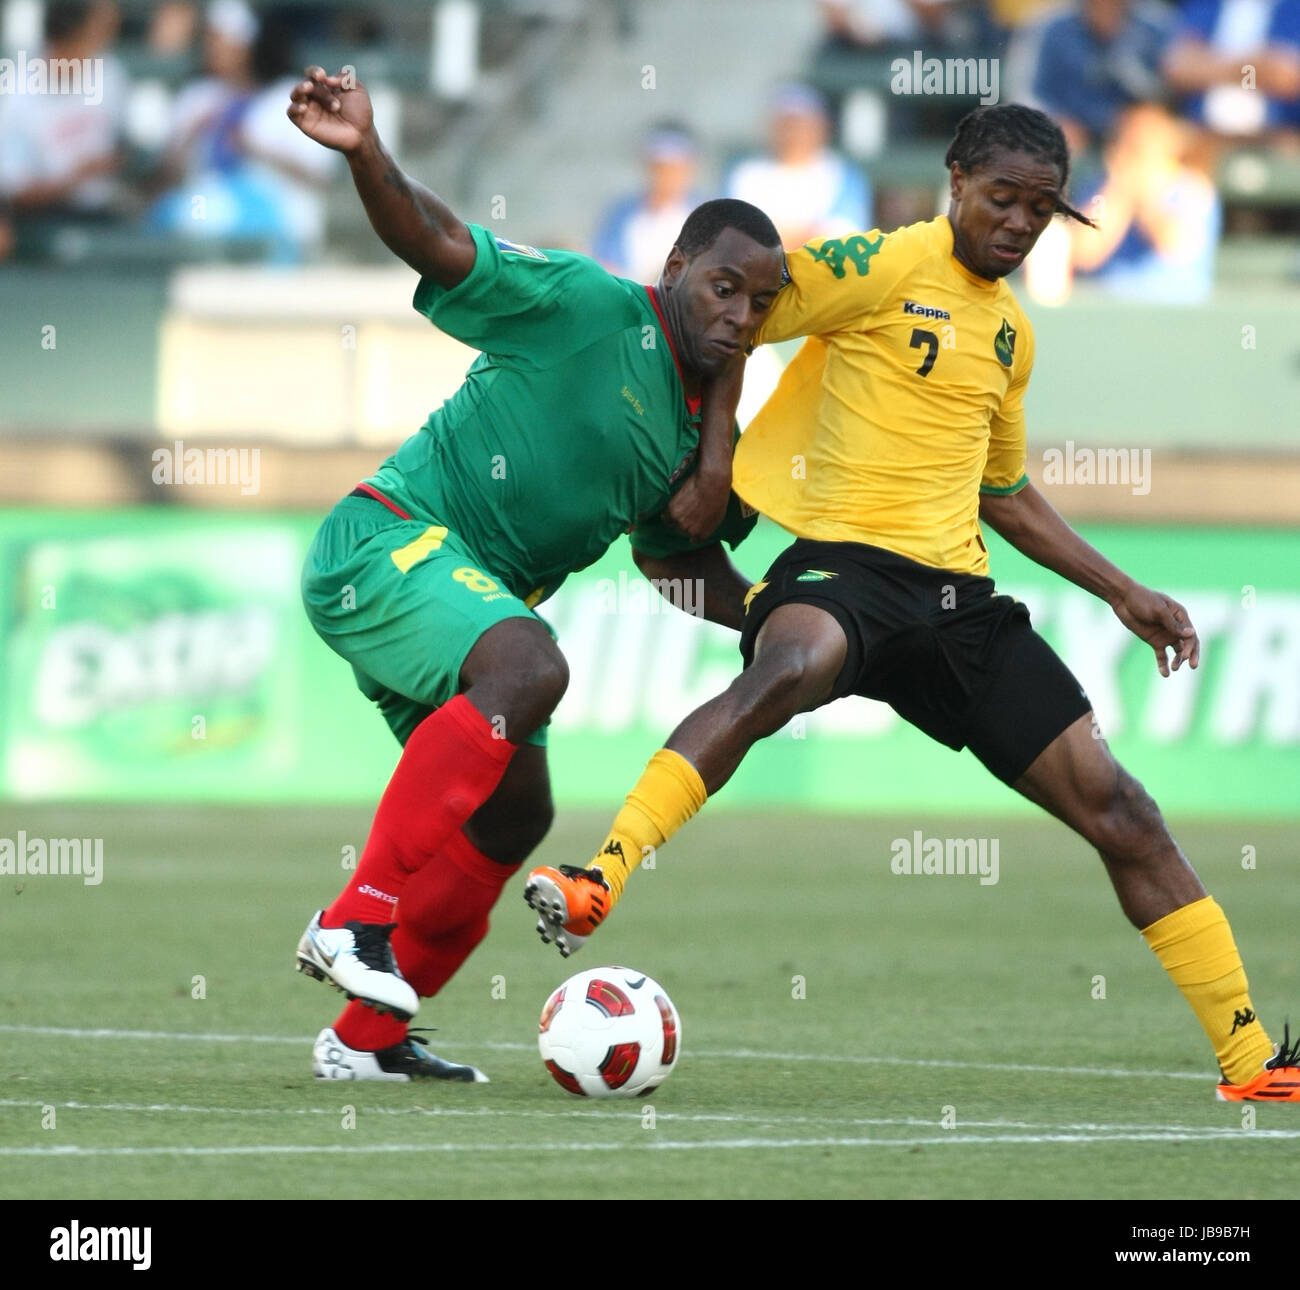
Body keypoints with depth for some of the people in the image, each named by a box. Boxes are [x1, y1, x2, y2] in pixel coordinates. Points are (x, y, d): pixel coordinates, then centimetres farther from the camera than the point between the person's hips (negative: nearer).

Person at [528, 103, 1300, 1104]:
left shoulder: (1013, 332, 21)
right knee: (790, 668, -42)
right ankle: (597, 883, -48)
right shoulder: (882, 269, -2)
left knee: (1117, 808, 0)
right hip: (844, 565, -7)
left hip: (957, 594, 7)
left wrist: (1124, 593, 32)